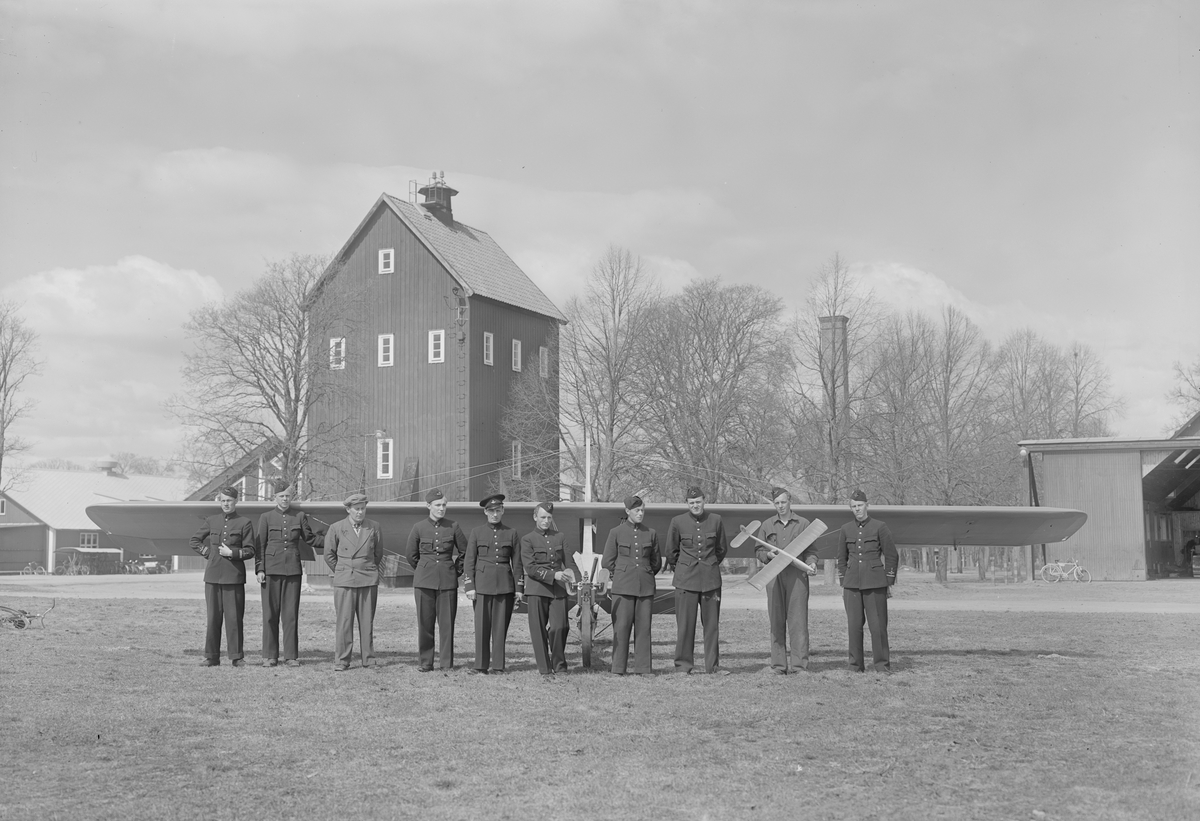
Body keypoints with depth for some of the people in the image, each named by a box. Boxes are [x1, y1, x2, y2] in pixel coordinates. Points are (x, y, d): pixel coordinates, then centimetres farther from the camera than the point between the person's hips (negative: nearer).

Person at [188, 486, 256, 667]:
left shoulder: (244, 523, 2)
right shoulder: (211, 521, 11)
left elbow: (250, 551, 0)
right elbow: (194, 541, 21)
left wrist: (232, 553, -13)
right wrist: (207, 552, 9)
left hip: (234, 576, -3)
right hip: (213, 575, 3)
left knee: (234, 617, -2)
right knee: (213, 617, 5)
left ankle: (236, 656, 5)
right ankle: (211, 657, 11)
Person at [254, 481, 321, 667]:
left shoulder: (299, 517, 9)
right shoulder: (266, 517, 6)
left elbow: (310, 539, 16)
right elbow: (259, 545, 4)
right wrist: (259, 570, -3)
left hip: (293, 570, 1)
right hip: (271, 570, -1)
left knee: (291, 614, 0)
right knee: (270, 614, 0)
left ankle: (291, 656, 6)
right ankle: (270, 656, 7)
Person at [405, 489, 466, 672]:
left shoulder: (453, 526, 1)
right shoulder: (419, 528, 0)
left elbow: (464, 551, 12)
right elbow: (410, 554, 12)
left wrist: (457, 571, 12)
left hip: (448, 580, 0)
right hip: (424, 581, 0)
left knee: (447, 622, 0)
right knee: (425, 622, 2)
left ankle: (446, 663, 8)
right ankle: (424, 662, 10)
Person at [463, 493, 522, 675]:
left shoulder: (511, 533, 7)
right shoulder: (476, 532, 6)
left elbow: (517, 563, 8)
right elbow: (469, 561, 4)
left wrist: (519, 589, 3)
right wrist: (469, 586, -3)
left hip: (504, 584, 1)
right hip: (482, 583, -1)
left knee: (500, 626, 2)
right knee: (482, 625, -2)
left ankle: (498, 666, 8)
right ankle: (481, 665, 4)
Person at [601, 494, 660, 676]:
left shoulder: (651, 533, 8)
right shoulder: (616, 532, 2)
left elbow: (656, 561, 18)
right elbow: (607, 561, 7)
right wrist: (612, 579, 10)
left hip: (645, 586, 2)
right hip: (623, 586, -2)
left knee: (643, 627, 1)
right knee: (621, 626, -4)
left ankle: (643, 667, 7)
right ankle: (618, 668, 1)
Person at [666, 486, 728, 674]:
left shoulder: (715, 520, 3)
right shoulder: (677, 522, -1)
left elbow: (722, 549, 16)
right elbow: (671, 551, 11)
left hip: (711, 579, 2)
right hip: (686, 579, -2)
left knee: (712, 623, 4)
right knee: (685, 623, -1)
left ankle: (712, 665, 11)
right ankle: (684, 664, 9)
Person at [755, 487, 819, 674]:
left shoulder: (803, 524, 9)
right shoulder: (767, 525, 14)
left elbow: (811, 551, 10)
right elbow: (758, 551, 16)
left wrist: (810, 564, -10)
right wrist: (768, 555, -5)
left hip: (797, 576, -2)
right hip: (773, 576, 2)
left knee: (798, 620, -6)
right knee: (776, 621, 1)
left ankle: (799, 664, -3)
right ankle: (778, 665, 5)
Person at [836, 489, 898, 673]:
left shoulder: (879, 527, -1)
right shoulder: (846, 529, 10)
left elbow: (892, 556, 2)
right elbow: (842, 558, 18)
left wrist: (888, 584, 0)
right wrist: (842, 584, 13)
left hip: (875, 584, -3)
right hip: (852, 584, 3)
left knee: (878, 625, -4)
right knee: (854, 625, 2)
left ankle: (882, 665, 3)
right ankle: (856, 665, 10)